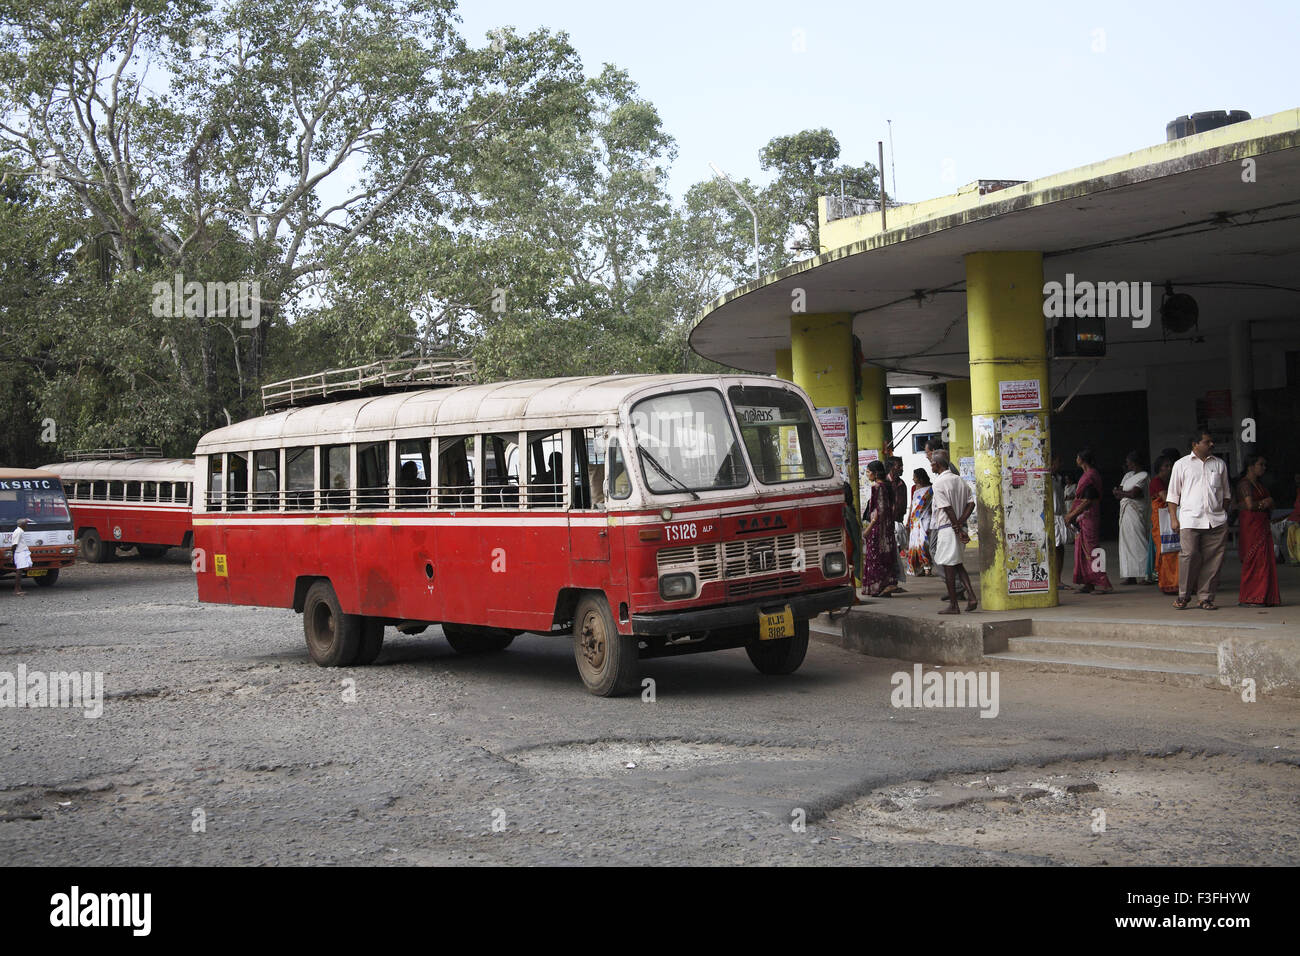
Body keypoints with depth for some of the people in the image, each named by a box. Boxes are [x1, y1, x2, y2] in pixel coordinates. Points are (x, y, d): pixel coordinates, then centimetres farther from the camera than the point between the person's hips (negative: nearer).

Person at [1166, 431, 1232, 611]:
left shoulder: (1219, 464, 17)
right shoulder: (1181, 464, 9)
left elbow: (1226, 493, 24)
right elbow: (1173, 494, 9)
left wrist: (1224, 513, 13)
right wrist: (1173, 518, 2)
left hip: (1216, 520, 3)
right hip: (1190, 520, -3)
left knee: (1213, 559, -2)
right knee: (1189, 556, -12)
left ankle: (1206, 597, 5)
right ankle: (1184, 595, 2)